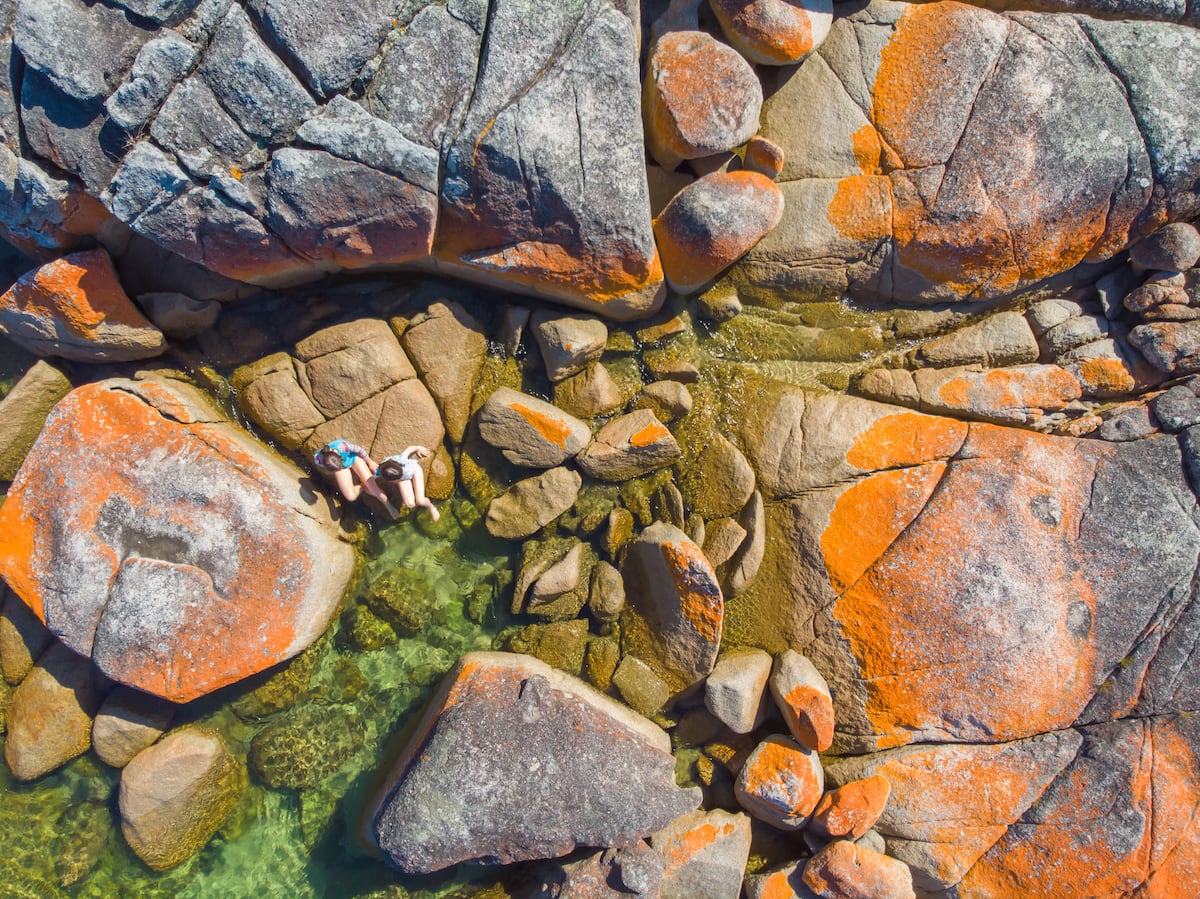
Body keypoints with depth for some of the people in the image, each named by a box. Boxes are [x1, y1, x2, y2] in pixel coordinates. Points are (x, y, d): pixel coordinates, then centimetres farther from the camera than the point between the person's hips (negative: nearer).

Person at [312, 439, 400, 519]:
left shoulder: (343, 445, -42)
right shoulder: (318, 458, -37)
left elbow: (359, 449, -20)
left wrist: (370, 462, -3)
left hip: (352, 457, -1)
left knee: (373, 490, -10)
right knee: (351, 497, -15)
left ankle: (389, 506, 17)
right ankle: (364, 485, 17)